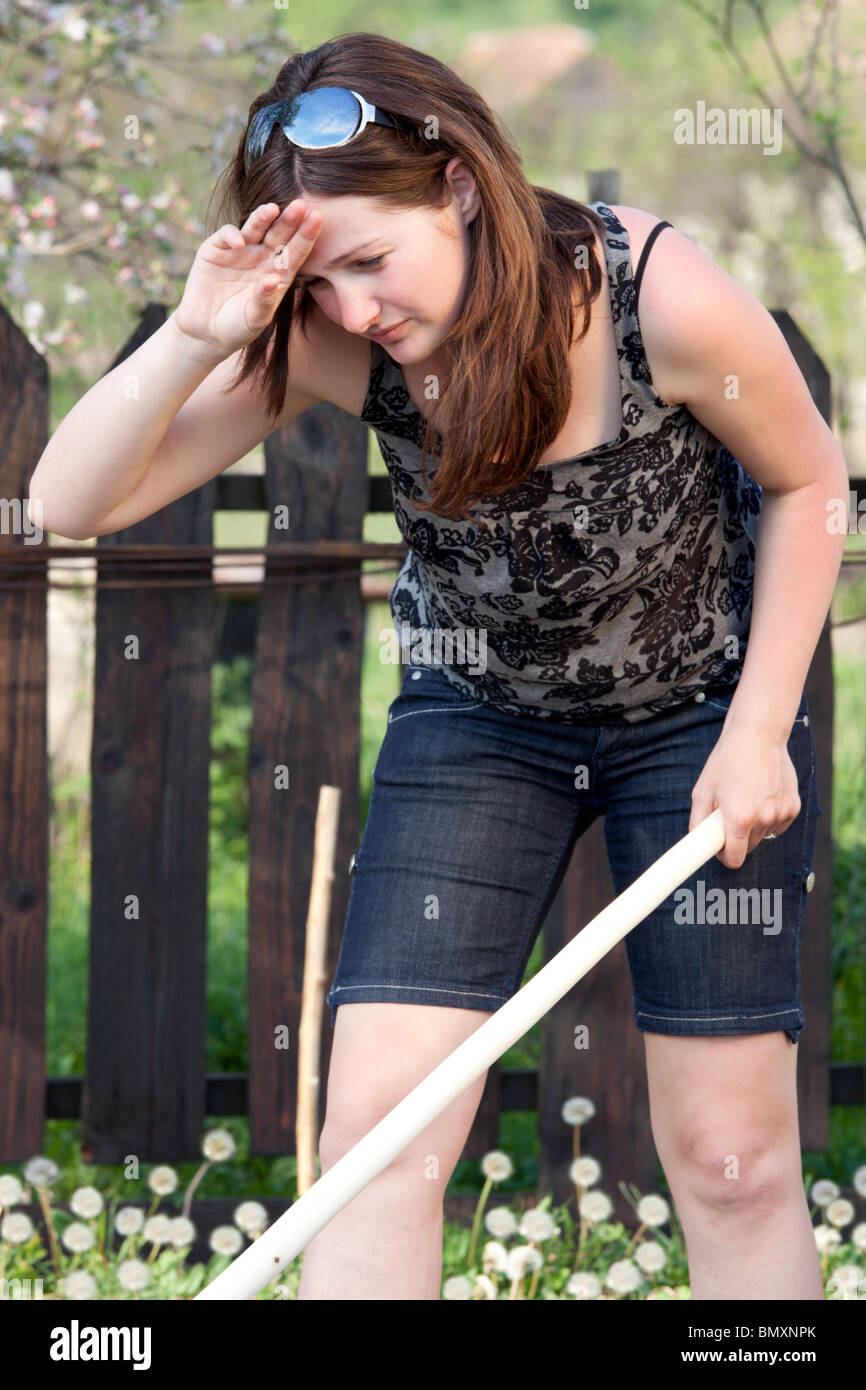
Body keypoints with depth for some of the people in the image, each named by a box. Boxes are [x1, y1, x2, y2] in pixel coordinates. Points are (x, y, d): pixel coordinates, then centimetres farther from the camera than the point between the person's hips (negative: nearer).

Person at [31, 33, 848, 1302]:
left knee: (732, 1160, -1)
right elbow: (71, 503, -26)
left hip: (699, 705, -2)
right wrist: (194, 338, -40)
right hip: (478, 711, 2)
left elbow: (808, 483, -10)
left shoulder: (667, 301, -30)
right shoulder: (331, 340, -23)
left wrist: (758, 731, -13)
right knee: (376, 1123, -12)